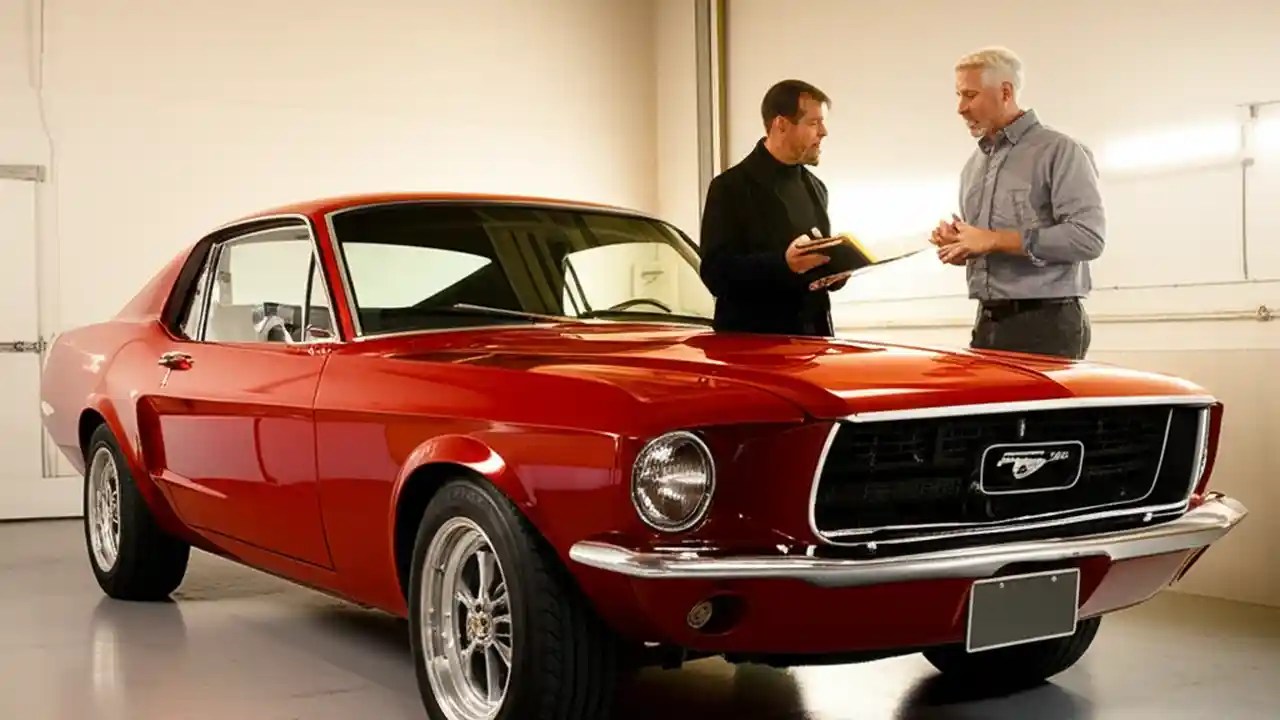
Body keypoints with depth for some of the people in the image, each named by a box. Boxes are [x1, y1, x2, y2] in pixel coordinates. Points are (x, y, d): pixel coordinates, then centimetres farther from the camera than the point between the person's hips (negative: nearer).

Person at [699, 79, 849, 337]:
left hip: (812, 336, 7)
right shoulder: (732, 186, -8)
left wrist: (836, 271, 3)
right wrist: (783, 263, -30)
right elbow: (716, 273, -17)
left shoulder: (814, 187, 16)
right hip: (753, 341, -7)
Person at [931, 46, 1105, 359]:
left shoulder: (1059, 151, -5)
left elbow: (1088, 237, -17)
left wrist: (994, 240, -16)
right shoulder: (973, 166, 18)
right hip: (988, 325, 7)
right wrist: (958, 245, 4)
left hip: (1046, 325, -7)